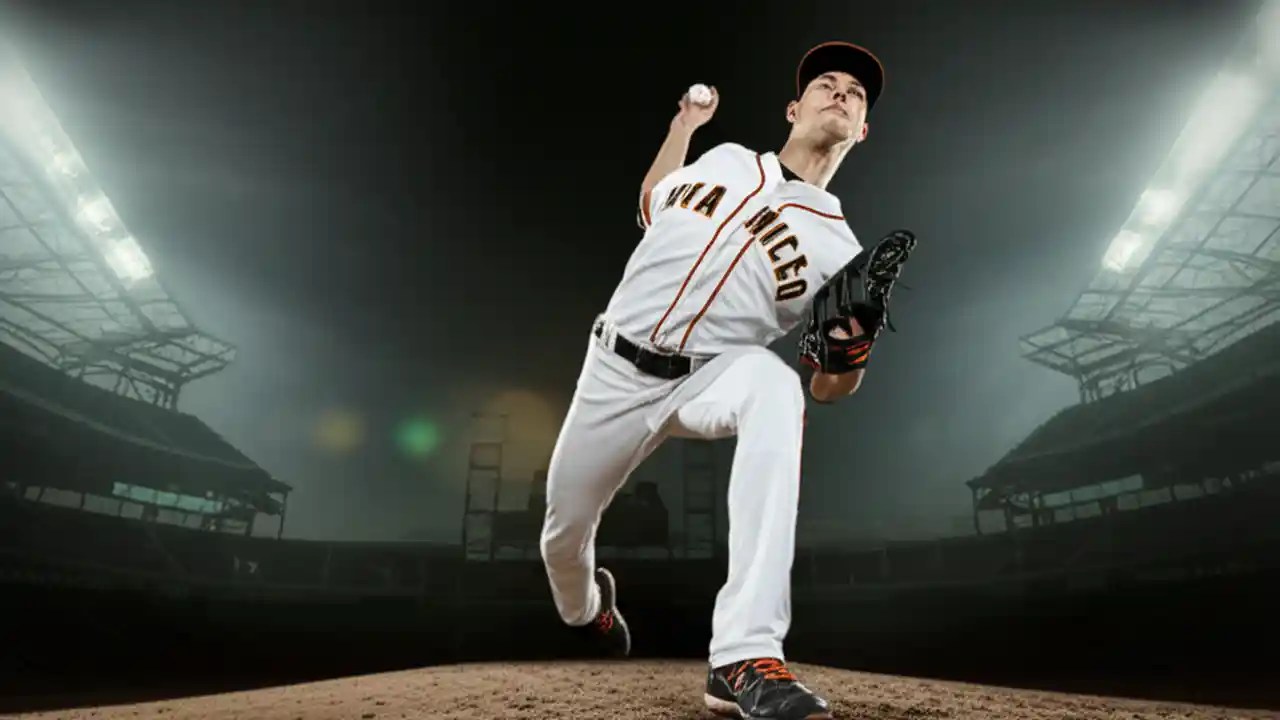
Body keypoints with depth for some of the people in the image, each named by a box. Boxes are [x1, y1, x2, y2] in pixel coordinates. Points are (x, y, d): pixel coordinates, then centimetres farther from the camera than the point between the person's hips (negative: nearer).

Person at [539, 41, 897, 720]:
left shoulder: (838, 247, -2)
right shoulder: (726, 158, 7)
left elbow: (827, 387, -8)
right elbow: (651, 206, 24)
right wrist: (683, 123, 20)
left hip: (709, 377, -2)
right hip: (616, 370, 3)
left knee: (772, 383, -37)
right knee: (563, 533, 8)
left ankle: (746, 659, -41)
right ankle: (587, 606, 49)